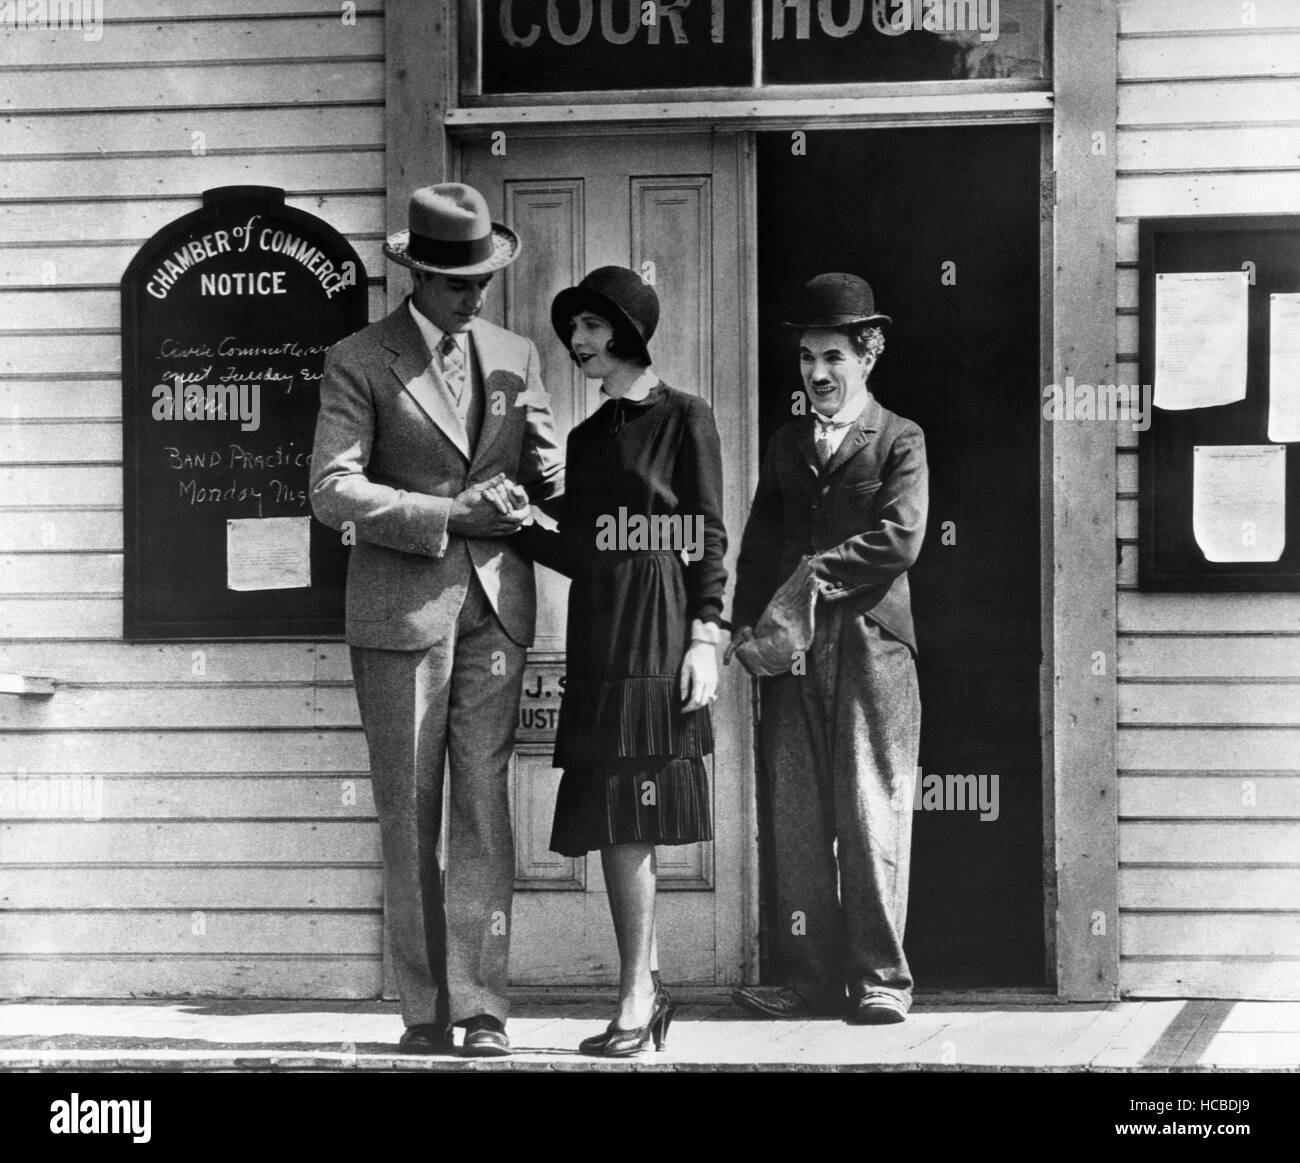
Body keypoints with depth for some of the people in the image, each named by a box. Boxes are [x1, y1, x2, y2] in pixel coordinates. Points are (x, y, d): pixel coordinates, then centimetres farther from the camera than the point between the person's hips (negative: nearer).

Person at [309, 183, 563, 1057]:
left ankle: (482, 1005, 0)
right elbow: (333, 491, -10)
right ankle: (425, 1010, 8)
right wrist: (450, 516, -15)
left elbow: (551, 468, 18)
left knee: (484, 806, -1)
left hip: (496, 603, 3)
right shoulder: (360, 362, -1)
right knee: (408, 814, 2)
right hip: (399, 609, -3)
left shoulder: (515, 356, 12)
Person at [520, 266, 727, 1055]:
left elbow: (708, 539, -4)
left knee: (631, 819, -9)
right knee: (615, 820, 4)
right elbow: (578, 553, 16)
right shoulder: (587, 438, 18)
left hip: (661, 637, -6)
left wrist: (706, 638, -11)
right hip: (598, 641, 6)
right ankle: (649, 984, 12)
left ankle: (635, 1002, -6)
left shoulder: (685, 419, 1)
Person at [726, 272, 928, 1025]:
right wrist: (746, 623, 1)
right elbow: (759, 543, 14)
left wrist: (821, 568, -10)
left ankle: (881, 978, 2)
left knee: (872, 815, -4)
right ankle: (810, 979, 8)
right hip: (791, 652, 5)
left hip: (871, 645, -4)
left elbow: (900, 540, -9)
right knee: (797, 821, 3)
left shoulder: (900, 441, 4)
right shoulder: (787, 446, 19)